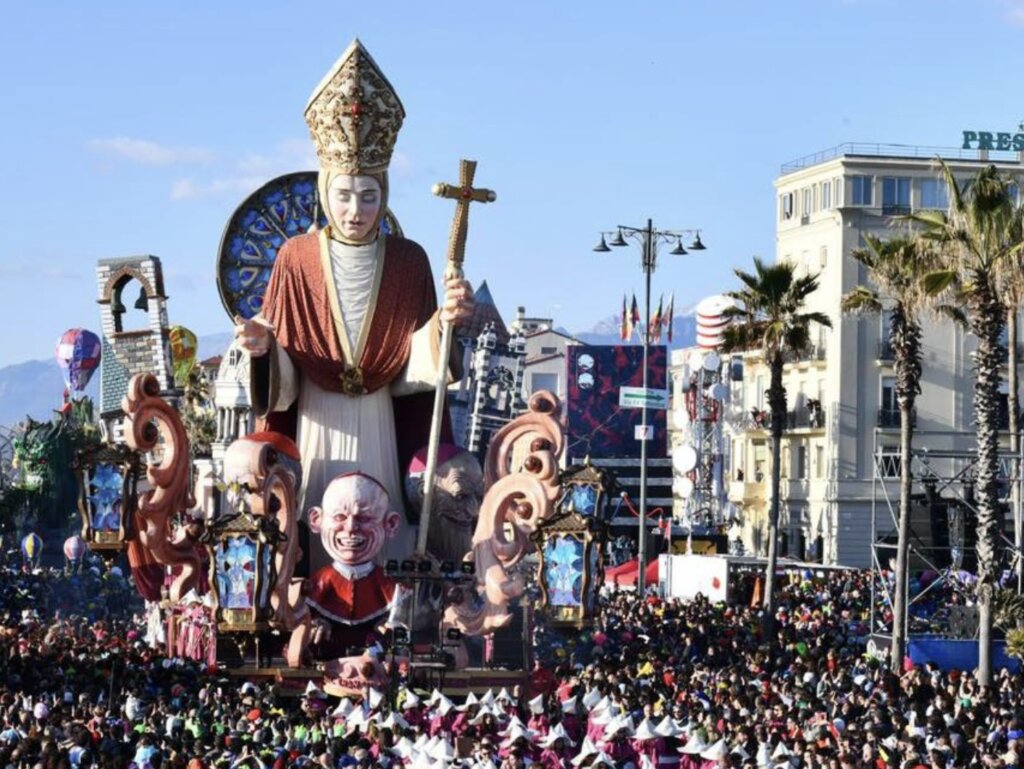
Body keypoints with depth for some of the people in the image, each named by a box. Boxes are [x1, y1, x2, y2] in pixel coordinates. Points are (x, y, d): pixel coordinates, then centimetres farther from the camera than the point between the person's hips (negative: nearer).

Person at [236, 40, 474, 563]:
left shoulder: (408, 262, 1)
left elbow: (416, 362, -1)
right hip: (313, 426, 0)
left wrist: (443, 322, -19)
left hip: (380, 430, 1)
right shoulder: (296, 259, 0)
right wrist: (264, 347, -20)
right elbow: (280, 374, 1)